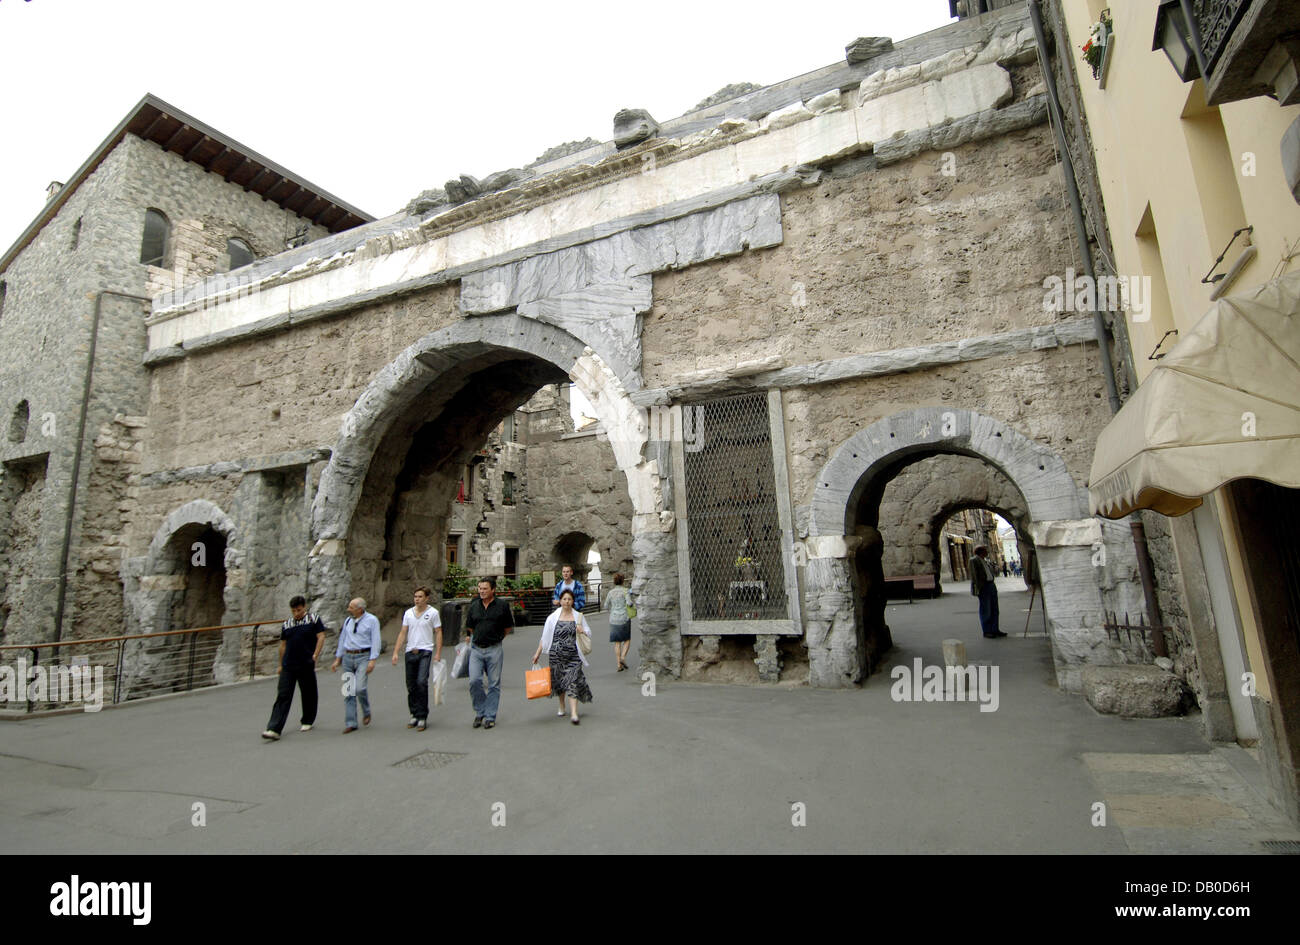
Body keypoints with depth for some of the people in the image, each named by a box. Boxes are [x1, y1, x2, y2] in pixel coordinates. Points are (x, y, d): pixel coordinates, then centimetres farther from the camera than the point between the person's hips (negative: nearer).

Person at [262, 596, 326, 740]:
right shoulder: (286, 624, 11)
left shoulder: (314, 619, 0)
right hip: (288, 666, 2)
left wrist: (315, 655, -15)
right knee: (283, 696, -4)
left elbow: (321, 637, -5)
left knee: (308, 695, 9)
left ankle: (308, 722, 28)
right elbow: (283, 645, 17)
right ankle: (274, 730, -6)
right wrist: (280, 665, 18)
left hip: (306, 665, -2)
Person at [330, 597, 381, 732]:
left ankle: (366, 712, 12)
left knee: (359, 688, -16)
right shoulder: (348, 621, 13)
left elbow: (375, 641, -7)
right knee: (348, 691, 4)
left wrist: (372, 660, -15)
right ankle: (350, 723, 12)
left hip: (363, 657, -5)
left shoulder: (372, 620, -3)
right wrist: (337, 659, 16)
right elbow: (342, 639, 19)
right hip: (348, 657, 5)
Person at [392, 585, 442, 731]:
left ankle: (423, 716, -7)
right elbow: (403, 633, 12)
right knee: (411, 685, 8)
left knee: (422, 682, -16)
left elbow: (438, 633, 1)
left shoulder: (433, 612, 0)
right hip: (410, 652, 4)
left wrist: (438, 653, -6)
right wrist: (395, 652, 5)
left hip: (425, 651, -4)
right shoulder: (408, 613, 11)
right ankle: (415, 715, 21)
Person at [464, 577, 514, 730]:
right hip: (476, 648, 2)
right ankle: (480, 712, 13)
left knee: (494, 684, 3)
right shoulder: (474, 606, 5)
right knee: (474, 681, -7)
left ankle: (490, 717, 14)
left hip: (494, 649, -2)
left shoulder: (502, 605, -3)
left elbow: (509, 627, 8)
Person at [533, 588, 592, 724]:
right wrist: (538, 653, 6)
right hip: (557, 655, 1)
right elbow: (545, 637, 8)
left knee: (573, 681, -11)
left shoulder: (578, 616, 6)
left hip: (573, 656, -1)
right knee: (559, 681, 11)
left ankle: (573, 713, -13)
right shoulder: (553, 618, 4)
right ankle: (562, 707, 33)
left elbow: (589, 634, 12)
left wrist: (582, 631, -10)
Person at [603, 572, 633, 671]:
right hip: (624, 619, -3)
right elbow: (629, 603, -18)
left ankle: (619, 664, 5)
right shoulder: (625, 591, -7)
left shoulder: (610, 592, 5)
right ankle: (623, 658, -8)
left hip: (613, 620, 3)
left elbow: (606, 607, 11)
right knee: (627, 640, 12)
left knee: (617, 643, 9)